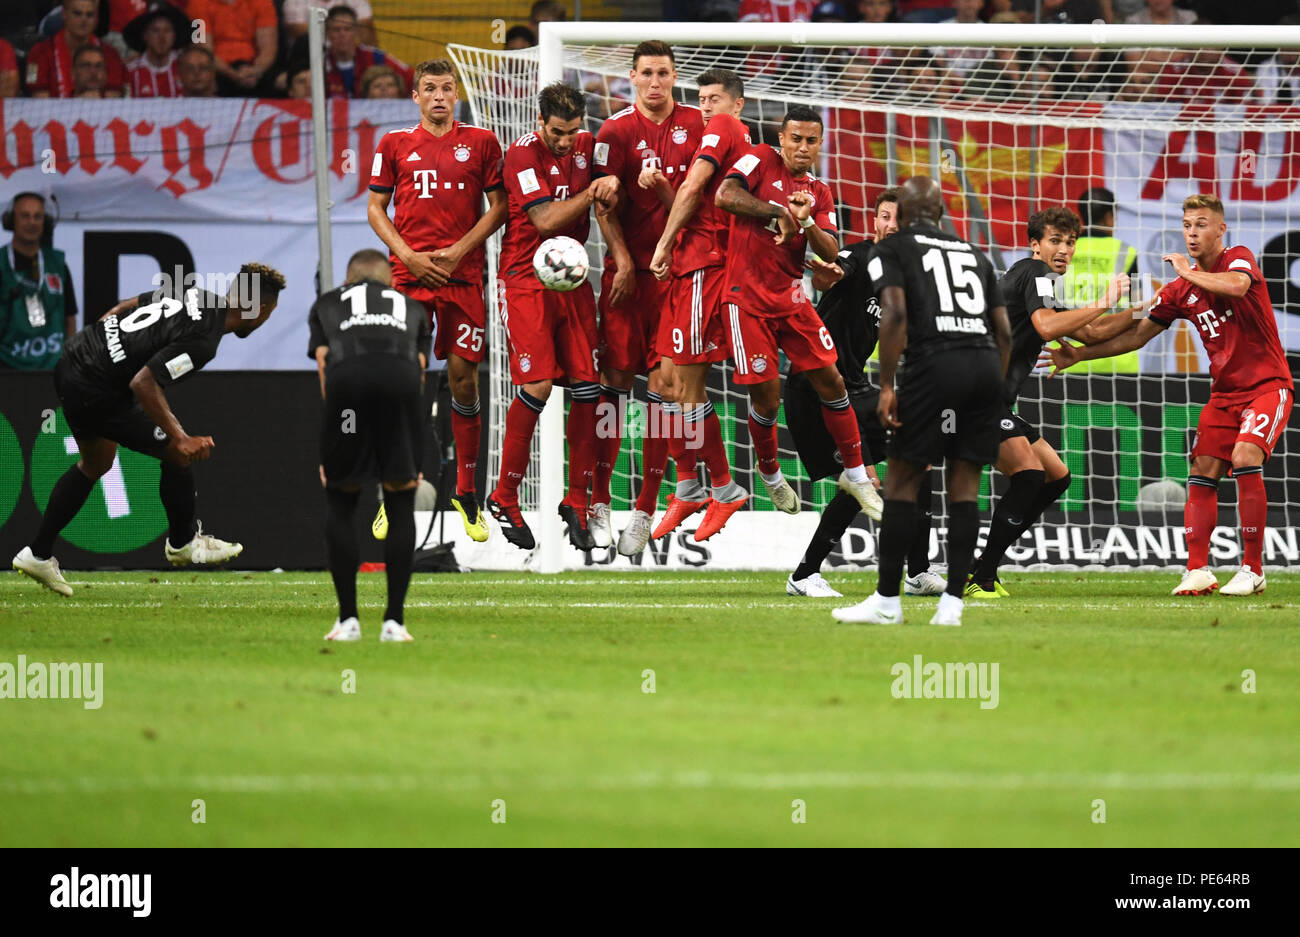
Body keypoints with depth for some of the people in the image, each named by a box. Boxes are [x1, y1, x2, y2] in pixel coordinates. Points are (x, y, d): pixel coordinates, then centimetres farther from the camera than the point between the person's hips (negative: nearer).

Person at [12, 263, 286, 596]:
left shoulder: (196, 295, 3)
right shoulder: (201, 341, -23)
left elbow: (124, 307, 14)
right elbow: (143, 382, -29)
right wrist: (180, 438, -23)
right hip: (95, 390, -10)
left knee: (96, 464, 27)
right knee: (177, 455, 3)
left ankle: (38, 553, 33)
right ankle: (182, 543, 24)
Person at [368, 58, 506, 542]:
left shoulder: (481, 142, 6)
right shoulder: (395, 144, 8)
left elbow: (498, 207, 6)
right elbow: (376, 209, 10)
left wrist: (459, 250, -7)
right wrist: (410, 255, -4)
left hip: (463, 275, 0)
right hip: (408, 275, 0)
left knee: (463, 376, -2)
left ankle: (467, 492, 8)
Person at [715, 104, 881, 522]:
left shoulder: (820, 193, 12)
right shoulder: (762, 160, -2)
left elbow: (830, 253, 2)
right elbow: (725, 196, -19)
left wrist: (807, 222, -16)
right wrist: (779, 213, -18)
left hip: (791, 296, 5)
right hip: (748, 297, -5)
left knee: (830, 381, 1)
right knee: (767, 396, -3)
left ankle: (855, 474, 13)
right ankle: (770, 475, 22)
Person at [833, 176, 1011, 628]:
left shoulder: (892, 249, 8)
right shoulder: (974, 254, 24)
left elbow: (895, 314, -8)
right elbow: (1004, 332, 19)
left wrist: (886, 386, -7)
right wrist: (994, 393, 26)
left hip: (935, 362, -5)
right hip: (985, 364, 5)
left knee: (902, 483, 3)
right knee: (964, 489, 8)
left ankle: (886, 602, 5)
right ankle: (952, 603, 5)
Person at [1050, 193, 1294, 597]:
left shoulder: (1239, 259, -8)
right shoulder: (1180, 290, 6)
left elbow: (1236, 286, -32)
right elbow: (1136, 335, 11)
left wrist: (1186, 272, -19)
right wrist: (1079, 354, 5)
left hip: (1268, 385, -6)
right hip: (1224, 393, 6)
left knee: (1245, 458, -23)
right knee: (1202, 472, -6)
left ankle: (1253, 569, -15)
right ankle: (1197, 570, -4)